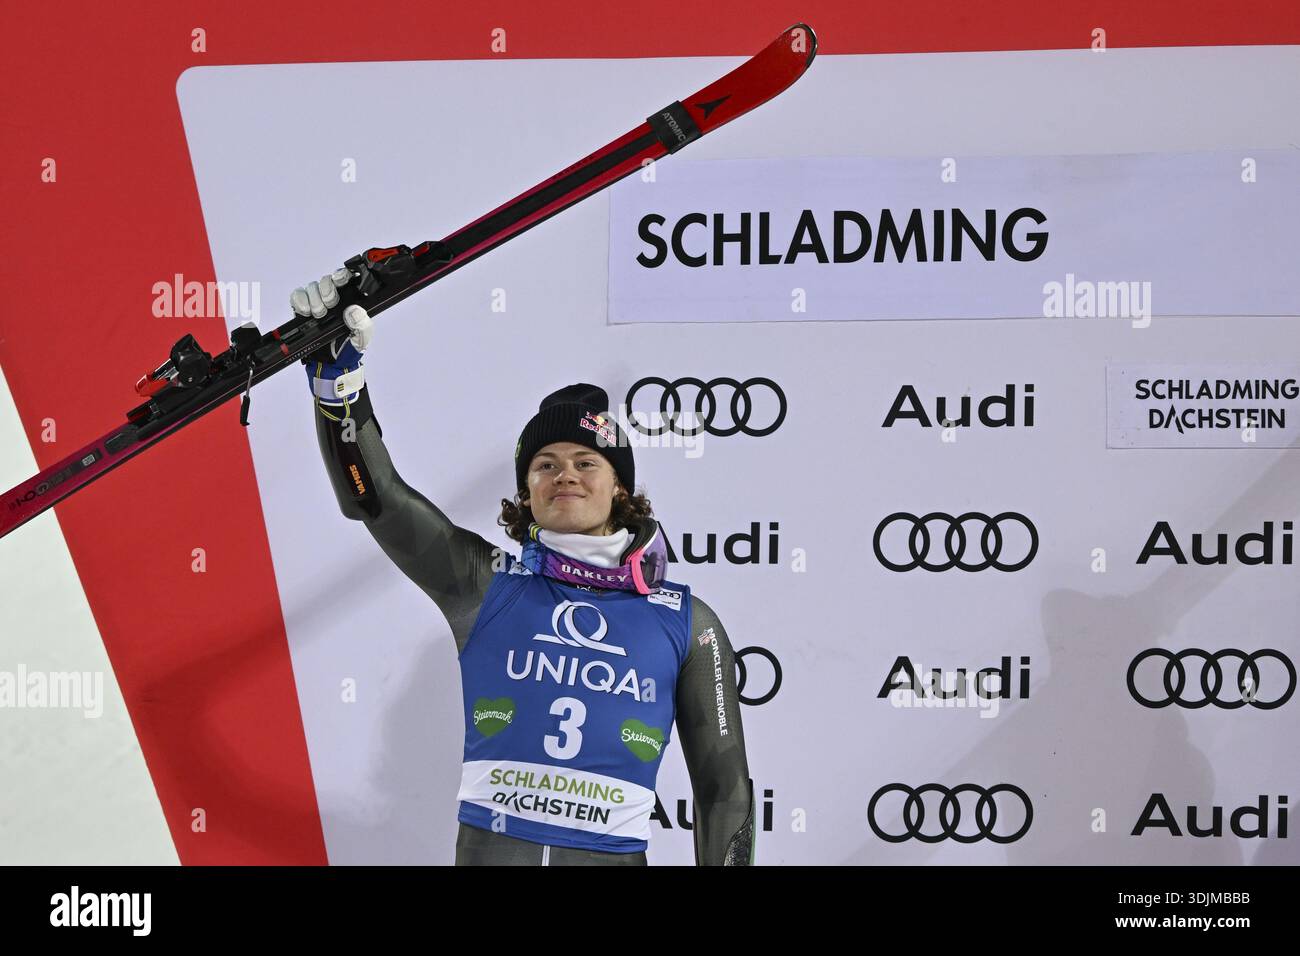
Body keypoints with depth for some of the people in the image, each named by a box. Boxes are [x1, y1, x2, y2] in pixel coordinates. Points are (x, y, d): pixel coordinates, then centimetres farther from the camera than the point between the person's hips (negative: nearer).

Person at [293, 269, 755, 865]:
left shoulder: (685, 624, 5)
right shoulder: (487, 584, 5)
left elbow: (724, 787, 7)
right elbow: (371, 494, -3)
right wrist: (336, 371, -13)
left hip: (612, 853, 0)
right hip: (486, 846, 0)